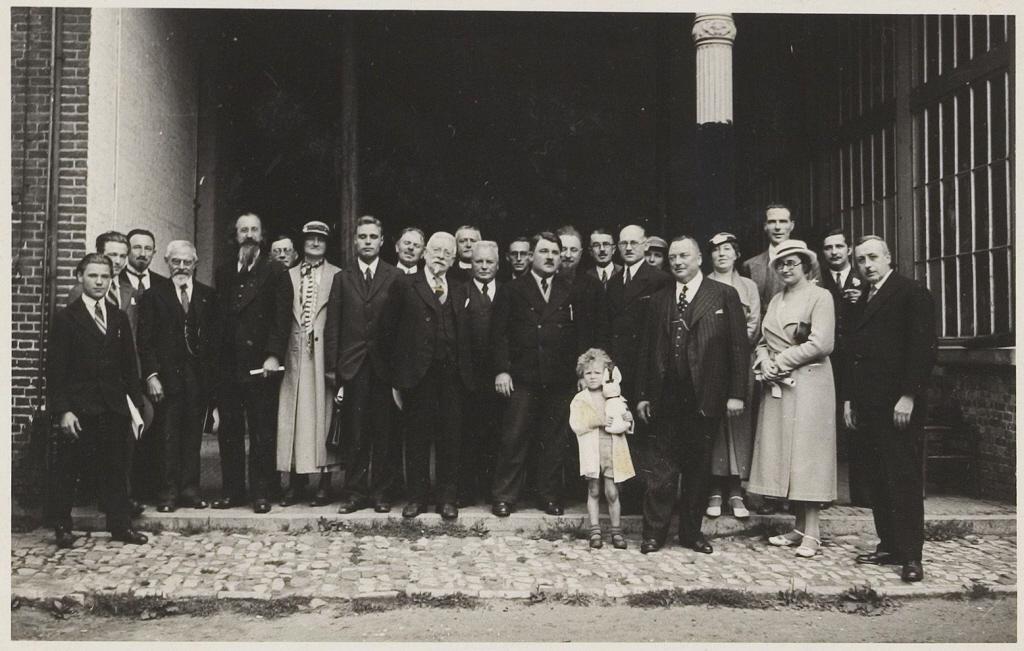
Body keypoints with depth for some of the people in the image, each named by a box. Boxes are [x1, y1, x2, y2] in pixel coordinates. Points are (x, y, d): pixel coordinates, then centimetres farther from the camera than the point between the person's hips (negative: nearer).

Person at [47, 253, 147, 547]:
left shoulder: (119, 318, 12)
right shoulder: (65, 318, -2)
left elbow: (129, 365, 13)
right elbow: (55, 370, -6)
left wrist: (134, 402, 6)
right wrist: (63, 410, -13)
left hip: (114, 407, 4)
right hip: (79, 408, -4)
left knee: (115, 468, 7)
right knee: (66, 470, 4)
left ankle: (120, 525, 14)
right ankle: (61, 527, 16)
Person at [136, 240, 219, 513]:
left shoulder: (208, 296, 11)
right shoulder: (153, 295, 5)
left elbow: (215, 339, 7)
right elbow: (145, 341, 0)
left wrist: (213, 376, -2)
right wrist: (151, 375, -9)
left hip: (199, 378, 2)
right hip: (167, 376, -2)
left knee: (193, 436, 5)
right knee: (168, 436, -1)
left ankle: (190, 489, 11)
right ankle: (168, 492, 4)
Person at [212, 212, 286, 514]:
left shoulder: (274, 271, 2)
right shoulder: (224, 273, 15)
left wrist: (273, 355, -15)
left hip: (260, 363, -4)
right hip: (228, 363, 4)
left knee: (262, 432, 1)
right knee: (229, 430, 8)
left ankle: (261, 492, 7)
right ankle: (232, 489, 16)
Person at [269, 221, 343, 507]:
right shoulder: (289, 277, 12)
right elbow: (281, 320, 6)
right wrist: (275, 353, -5)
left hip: (325, 353, -3)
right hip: (296, 355, 3)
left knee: (323, 414, -1)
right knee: (294, 416, 3)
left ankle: (325, 483, 5)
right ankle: (296, 483, 9)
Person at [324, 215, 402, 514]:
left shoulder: (396, 278, 5)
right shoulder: (342, 279, 11)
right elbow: (332, 326, 7)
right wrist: (331, 365, 0)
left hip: (385, 365, -1)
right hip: (353, 366, 1)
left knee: (384, 432, 3)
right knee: (355, 433, 2)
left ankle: (381, 492, 12)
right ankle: (354, 492, 10)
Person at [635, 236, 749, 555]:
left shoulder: (724, 295, 1)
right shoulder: (659, 299, 10)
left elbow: (739, 347, -2)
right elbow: (647, 349, 11)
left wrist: (736, 393, -8)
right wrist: (643, 394, 7)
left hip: (705, 396, -1)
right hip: (667, 396, 2)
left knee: (699, 466, 9)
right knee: (663, 466, 3)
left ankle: (691, 531, 20)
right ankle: (654, 531, 11)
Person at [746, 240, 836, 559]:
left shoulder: (820, 296, -3)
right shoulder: (776, 300, 18)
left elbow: (821, 344, -13)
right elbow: (763, 341, 15)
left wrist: (781, 361, -11)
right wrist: (764, 362, -6)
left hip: (808, 384, -7)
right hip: (777, 386, 7)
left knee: (806, 453, -6)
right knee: (783, 453, 5)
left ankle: (811, 533, -1)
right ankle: (799, 527, 12)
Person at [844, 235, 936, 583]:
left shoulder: (912, 293, -4)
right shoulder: (862, 301, 19)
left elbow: (923, 348, -12)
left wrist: (908, 396, -17)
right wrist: (849, 398, 14)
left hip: (898, 405, -7)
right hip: (867, 405, 7)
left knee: (904, 479, -4)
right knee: (879, 480, 9)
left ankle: (911, 555, 1)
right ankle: (889, 545, 16)